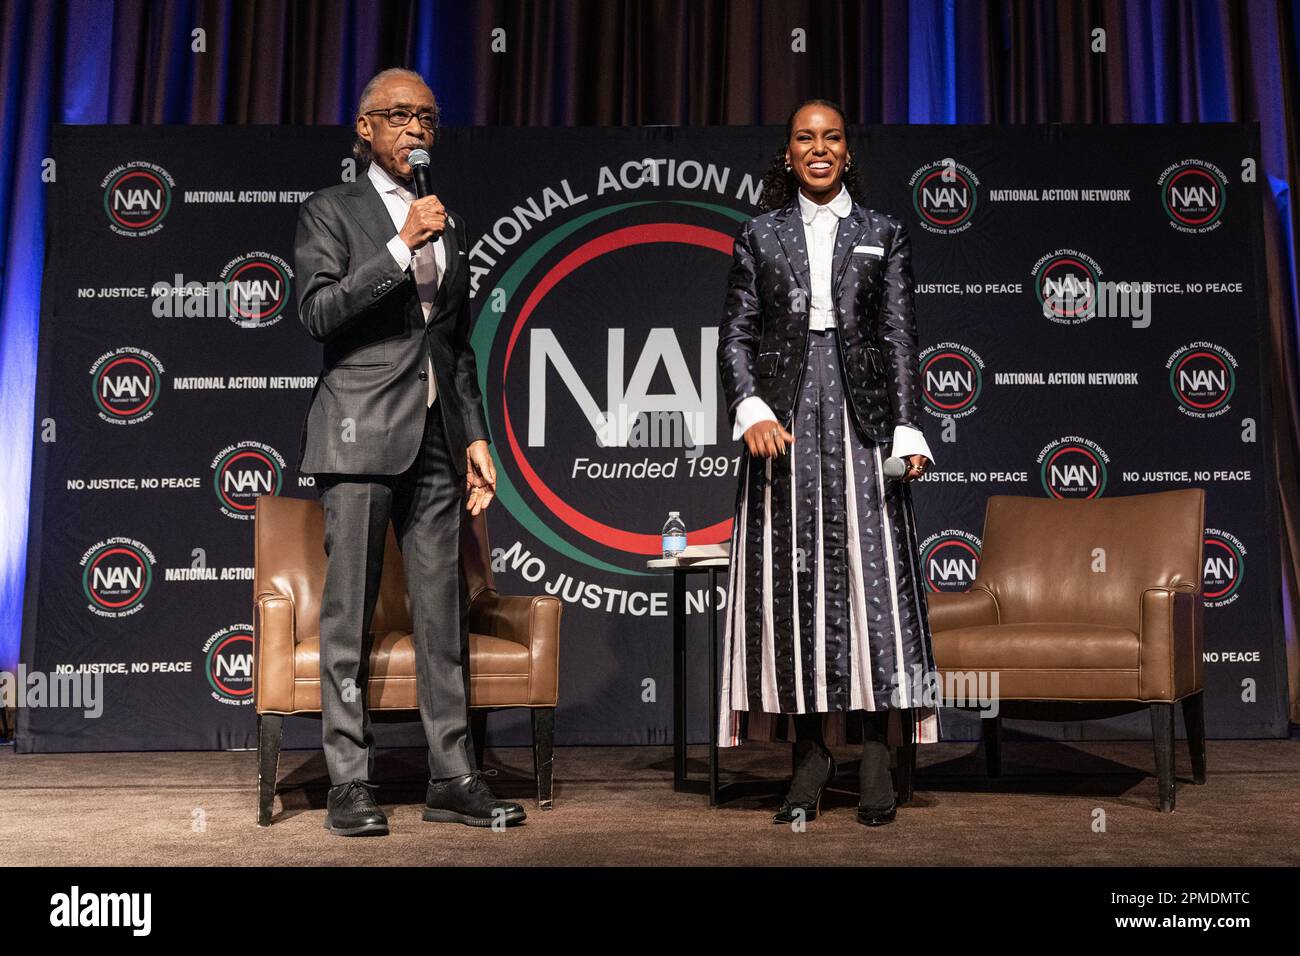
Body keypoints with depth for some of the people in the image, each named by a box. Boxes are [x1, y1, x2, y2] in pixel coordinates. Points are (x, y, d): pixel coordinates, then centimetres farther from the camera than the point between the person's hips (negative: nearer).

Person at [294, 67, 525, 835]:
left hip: (437, 439, 5)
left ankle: (454, 778, 9)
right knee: (350, 615, -2)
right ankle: (351, 784, 6)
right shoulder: (331, 211, 5)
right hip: (362, 436, -4)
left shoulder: (450, 224, 20)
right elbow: (318, 312, -9)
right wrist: (401, 248, -13)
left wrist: (476, 435, 14)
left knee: (444, 612, 4)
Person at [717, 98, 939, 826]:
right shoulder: (760, 236, 13)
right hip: (784, 416, 1)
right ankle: (812, 753, 8)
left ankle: (878, 755, 5)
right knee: (794, 576, 0)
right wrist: (752, 409, -11)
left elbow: (900, 334, 5)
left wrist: (908, 428, -6)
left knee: (872, 569, -4)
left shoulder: (883, 234, 12)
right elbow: (736, 334, 6)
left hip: (859, 410, 0)